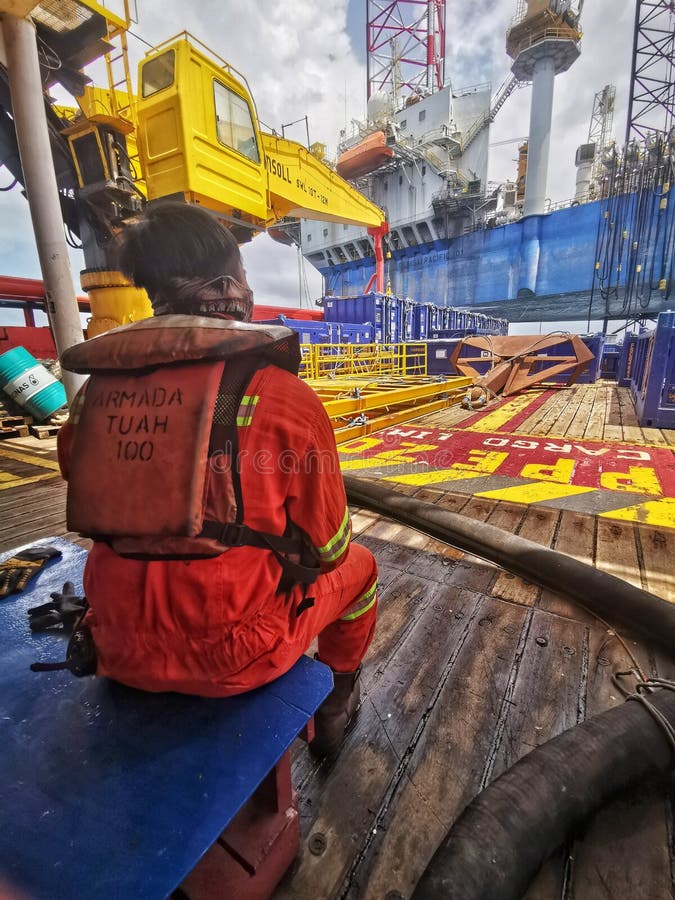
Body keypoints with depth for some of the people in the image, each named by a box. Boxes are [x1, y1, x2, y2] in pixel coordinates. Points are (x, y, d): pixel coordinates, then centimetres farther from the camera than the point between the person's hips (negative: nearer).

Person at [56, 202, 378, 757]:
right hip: (236, 652, -5)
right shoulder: (284, 396, -20)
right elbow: (327, 545, -8)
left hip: (122, 650, 6)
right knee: (356, 567, 20)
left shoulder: (93, 394, -4)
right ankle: (335, 705, 41)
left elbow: (115, 525, 9)